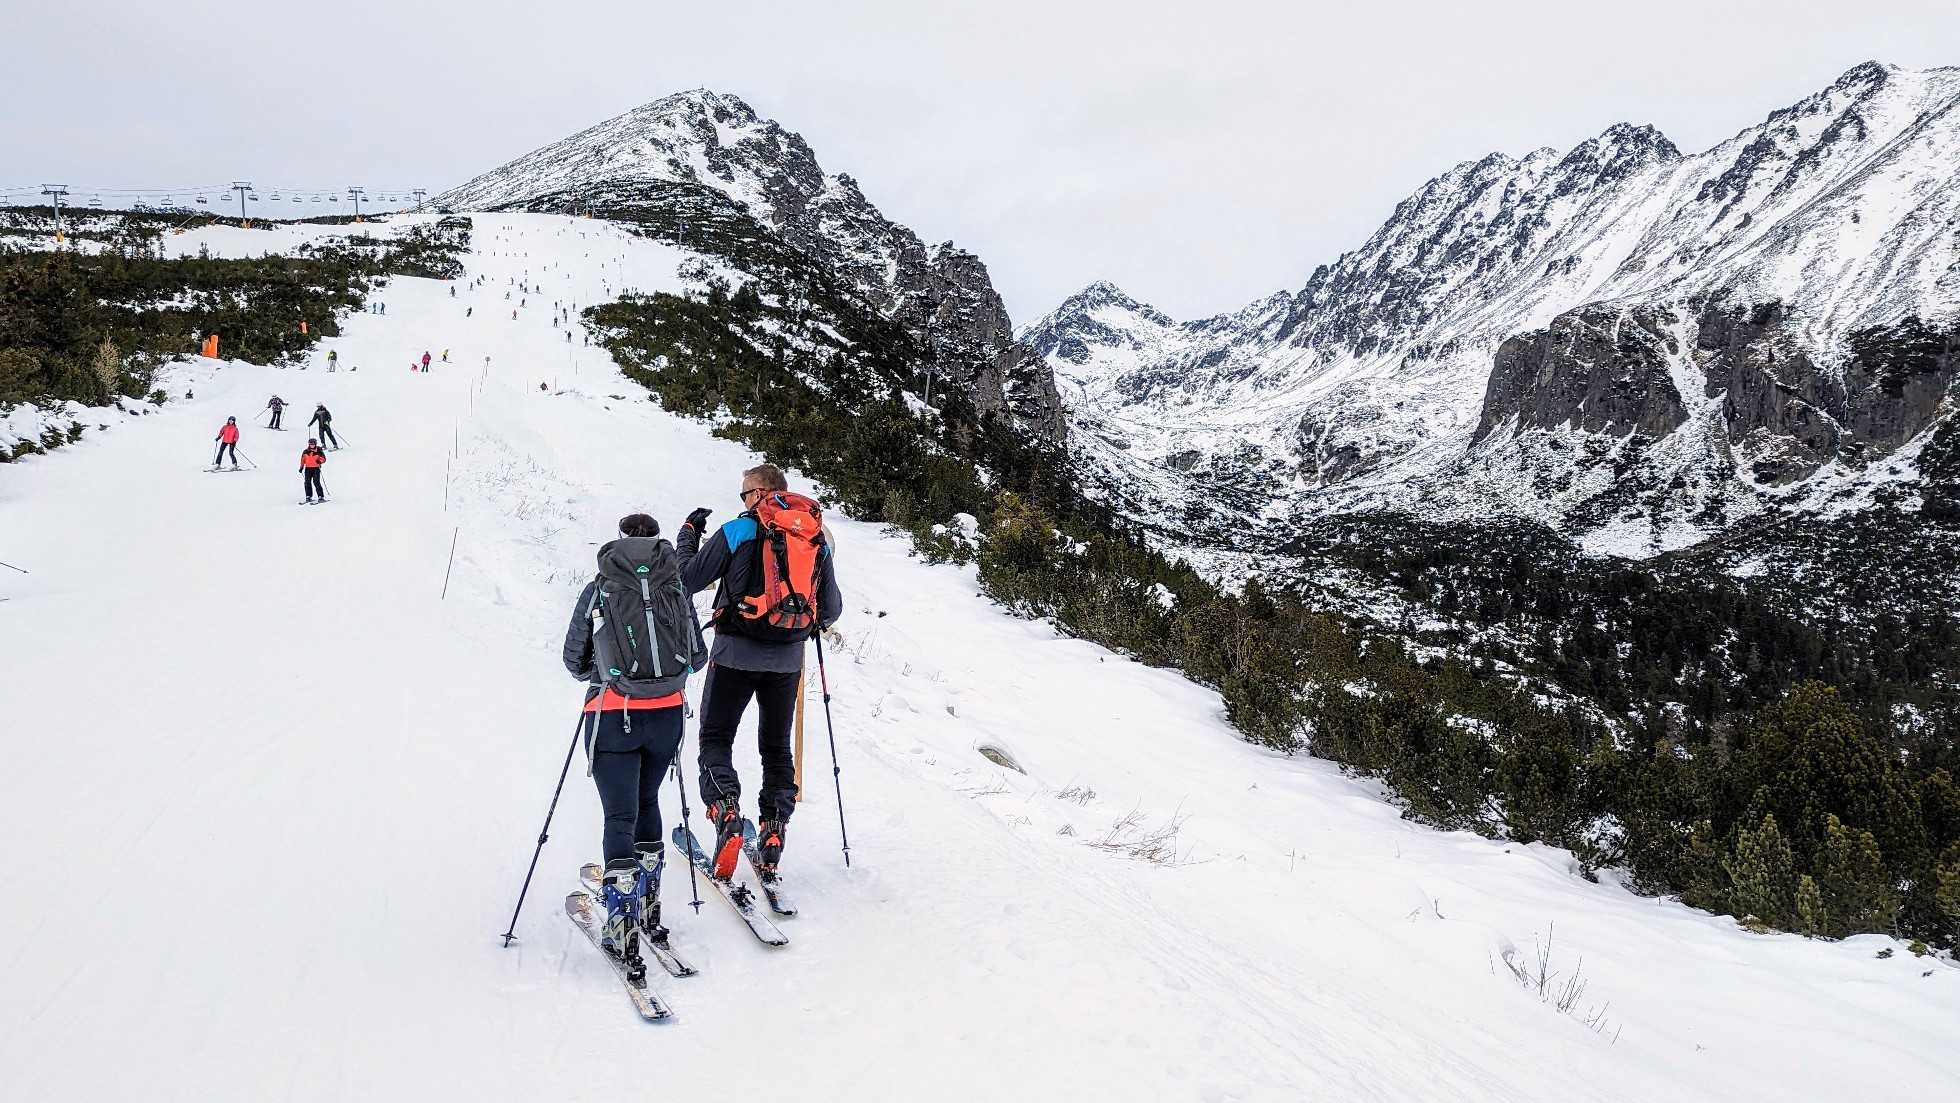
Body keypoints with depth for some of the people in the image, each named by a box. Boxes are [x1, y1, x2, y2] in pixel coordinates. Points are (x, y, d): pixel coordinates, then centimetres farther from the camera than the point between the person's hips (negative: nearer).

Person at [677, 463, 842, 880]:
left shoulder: (737, 531, -6)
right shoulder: (818, 538, 7)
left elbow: (689, 580, -2)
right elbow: (832, 608, 12)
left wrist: (688, 533, 13)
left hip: (737, 652, -4)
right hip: (788, 658, 4)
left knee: (716, 737, 8)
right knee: (776, 746, 15)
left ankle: (726, 811, -14)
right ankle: (773, 831, 7)